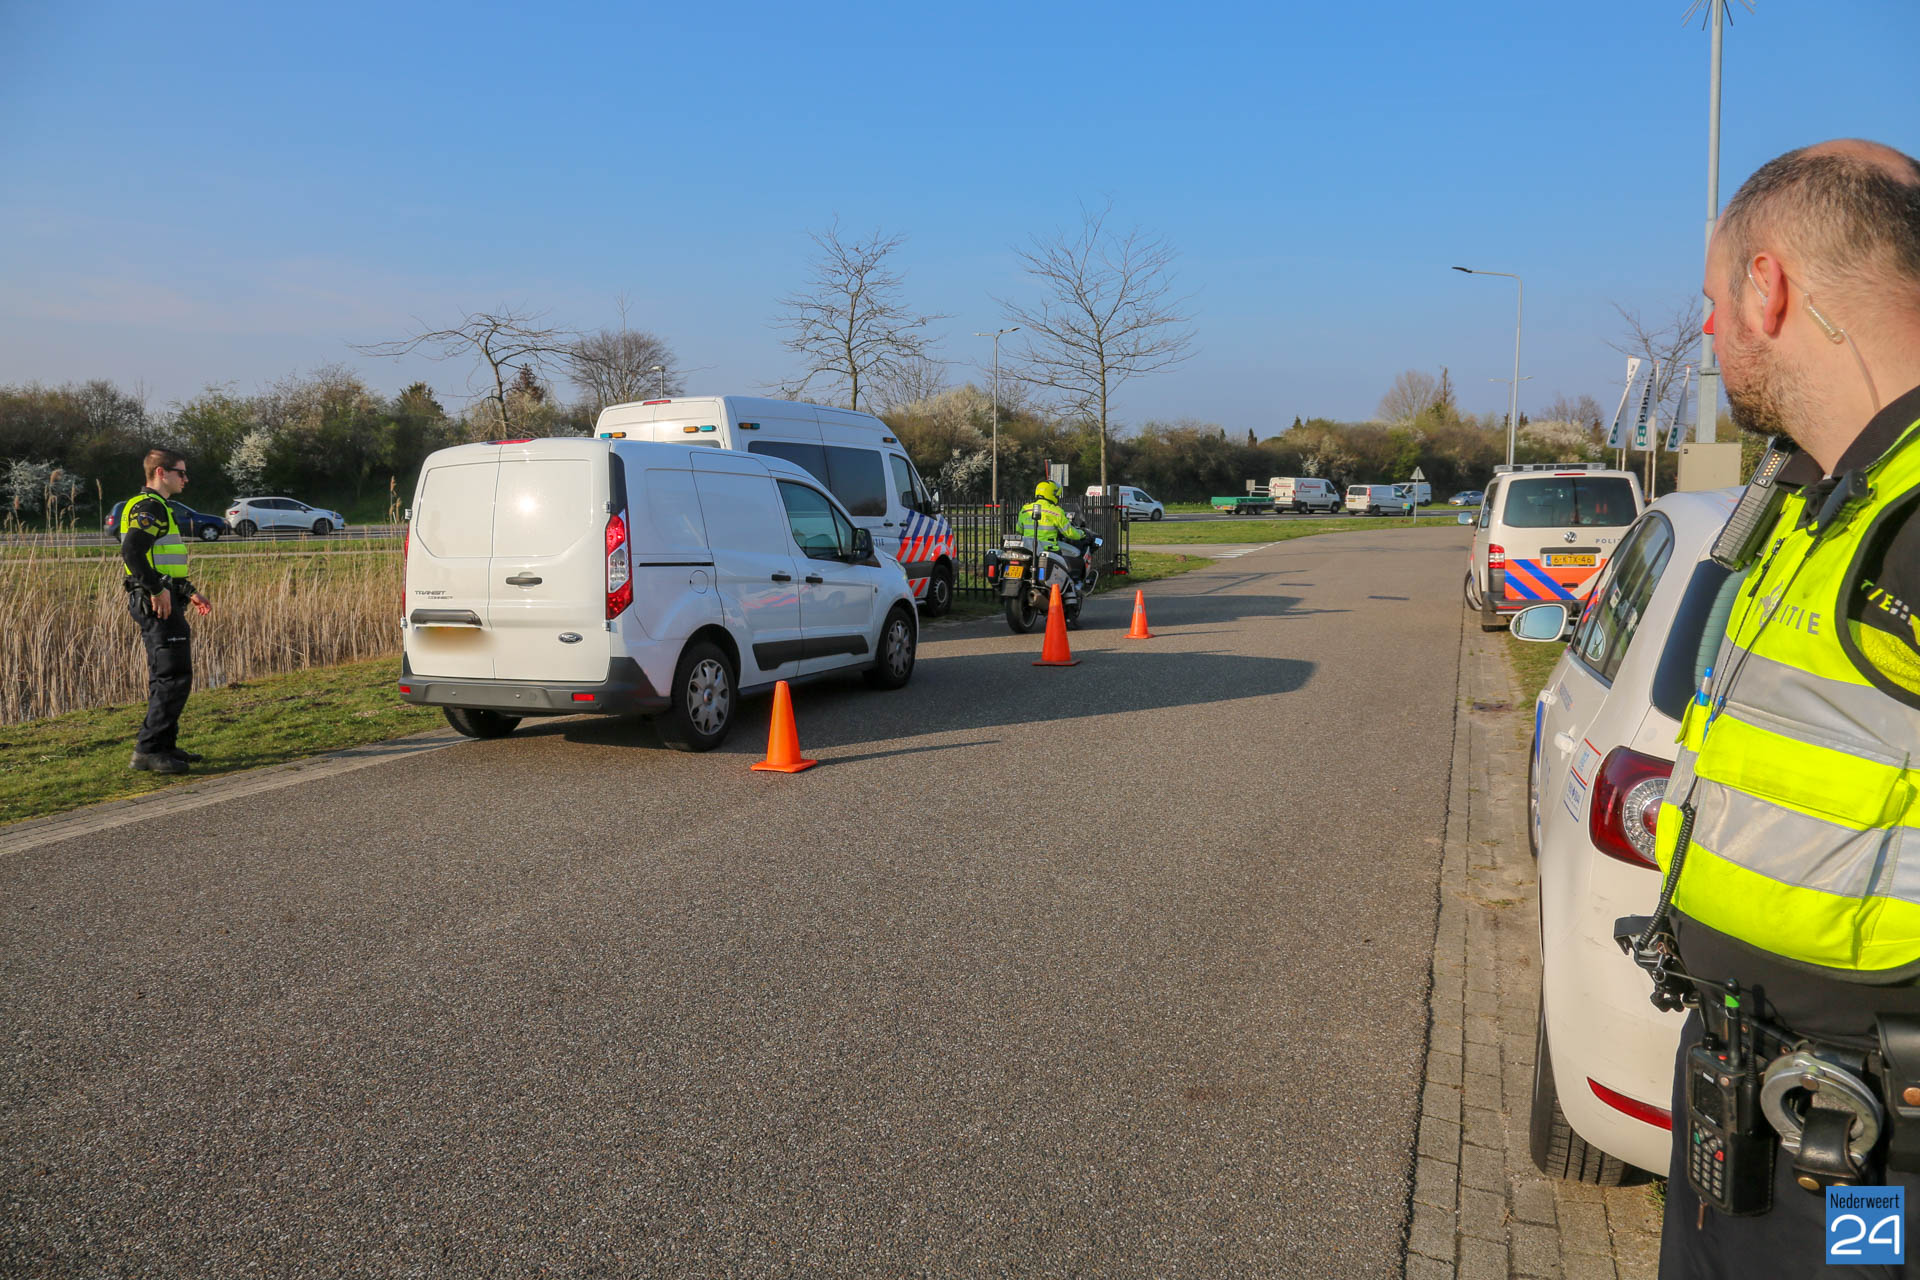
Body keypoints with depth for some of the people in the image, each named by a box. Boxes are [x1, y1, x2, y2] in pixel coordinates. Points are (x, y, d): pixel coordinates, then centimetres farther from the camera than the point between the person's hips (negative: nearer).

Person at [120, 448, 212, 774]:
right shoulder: (149, 506, -11)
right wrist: (157, 590, -24)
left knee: (165, 678, 14)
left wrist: (189, 592, 25)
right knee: (175, 677, -12)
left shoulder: (159, 508, 22)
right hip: (159, 604, -11)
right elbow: (132, 551, -26)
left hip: (164, 603, 11)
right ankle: (147, 750, -10)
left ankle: (164, 746, 20)